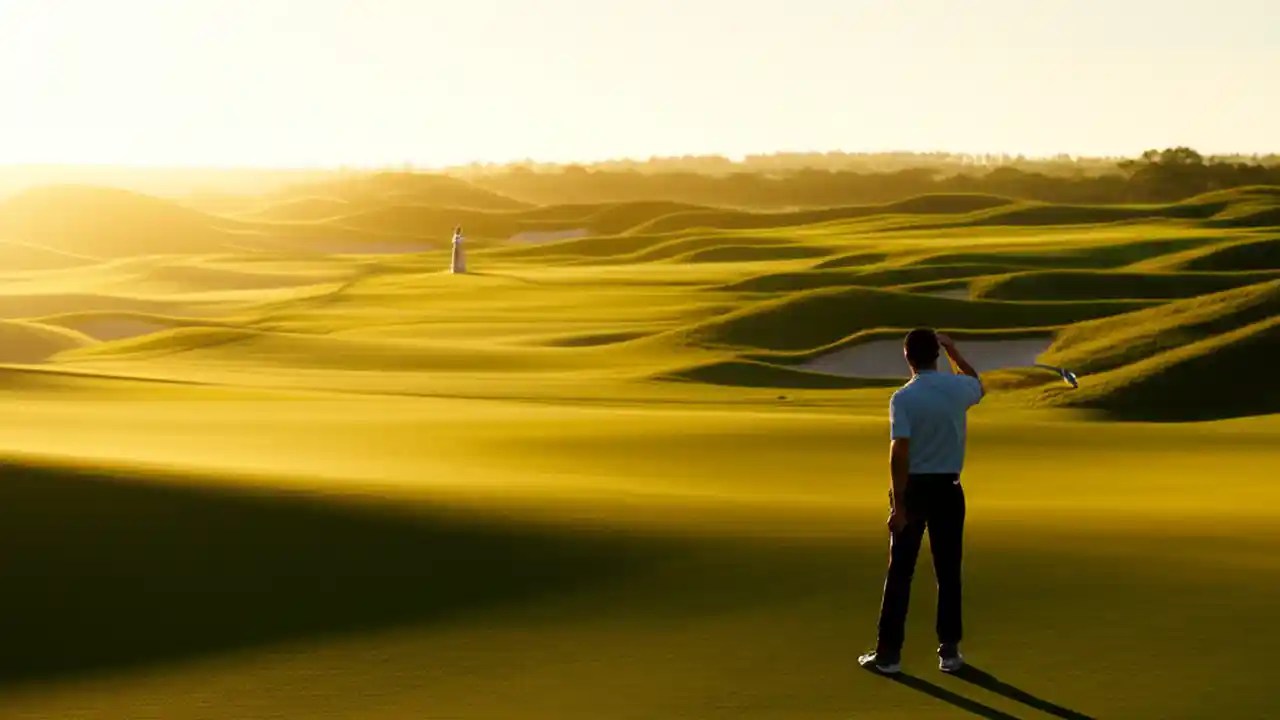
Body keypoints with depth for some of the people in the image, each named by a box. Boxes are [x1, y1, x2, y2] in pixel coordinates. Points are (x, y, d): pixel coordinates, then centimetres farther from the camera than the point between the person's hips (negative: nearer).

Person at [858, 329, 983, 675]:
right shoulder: (958, 388, -1)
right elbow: (979, 385, 26)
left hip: (913, 488, -3)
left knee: (900, 572, 4)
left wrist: (898, 505, -15)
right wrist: (954, 351, 25)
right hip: (948, 489, 3)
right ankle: (949, 651, 13)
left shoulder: (903, 398, -13)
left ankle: (889, 652, 5)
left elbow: (899, 453, -18)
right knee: (948, 571, 10)